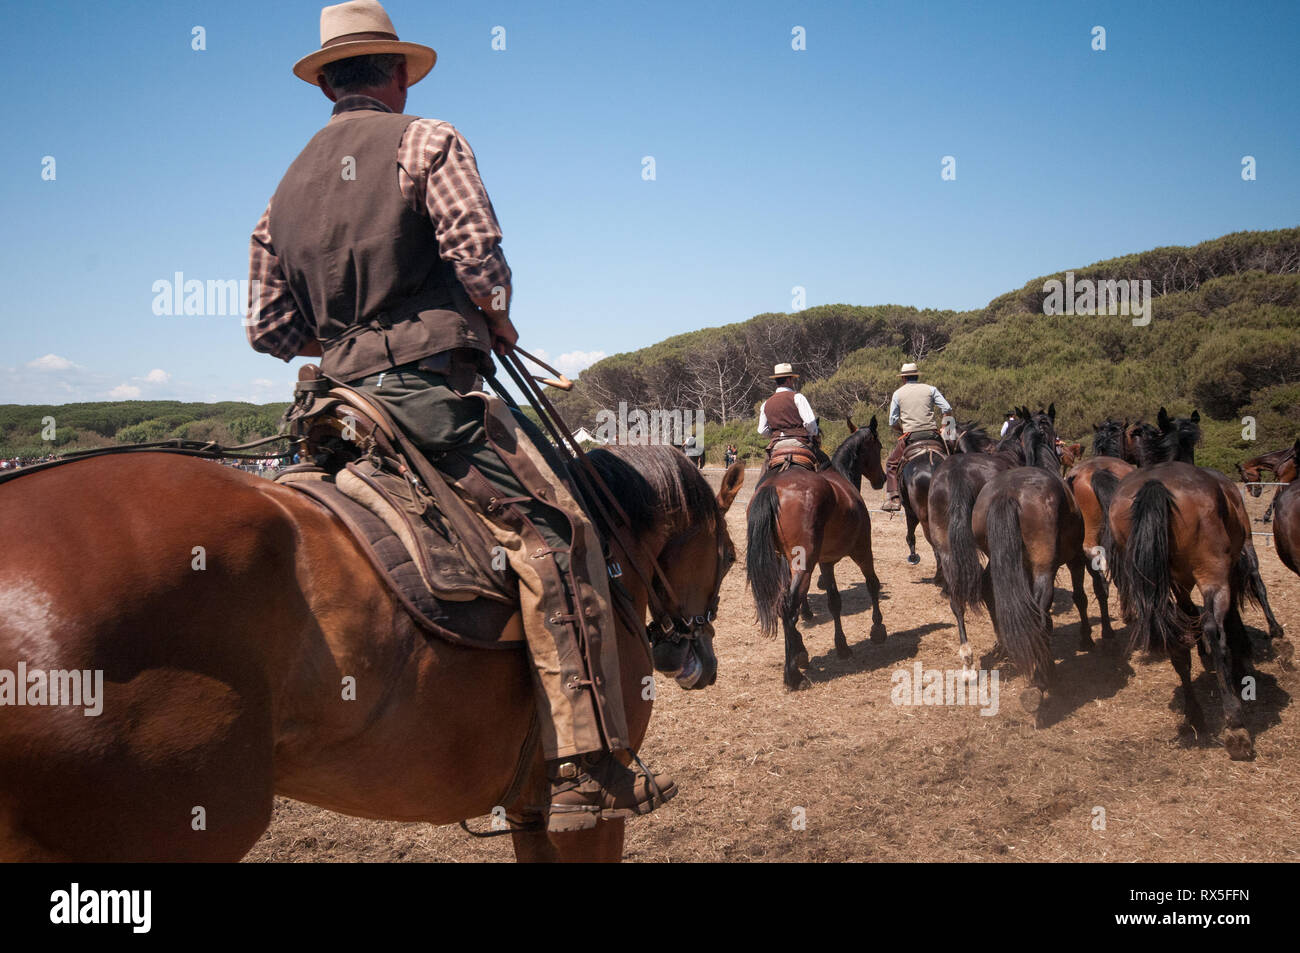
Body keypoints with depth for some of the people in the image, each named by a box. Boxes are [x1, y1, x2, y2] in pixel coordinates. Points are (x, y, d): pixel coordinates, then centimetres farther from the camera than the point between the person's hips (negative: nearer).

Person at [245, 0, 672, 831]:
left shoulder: (288, 189, 21)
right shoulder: (427, 140, 2)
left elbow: (270, 329, 18)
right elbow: (478, 256, -12)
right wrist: (497, 322, 7)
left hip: (345, 400, 9)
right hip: (431, 384, -8)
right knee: (556, 530, -13)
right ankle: (585, 769, -22)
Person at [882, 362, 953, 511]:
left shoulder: (898, 393, 8)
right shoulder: (930, 389, 10)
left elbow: (893, 422, 4)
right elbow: (947, 410, 0)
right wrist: (942, 426, 11)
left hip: (910, 436, -1)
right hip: (932, 434, 1)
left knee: (891, 464, 14)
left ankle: (894, 499, 1)